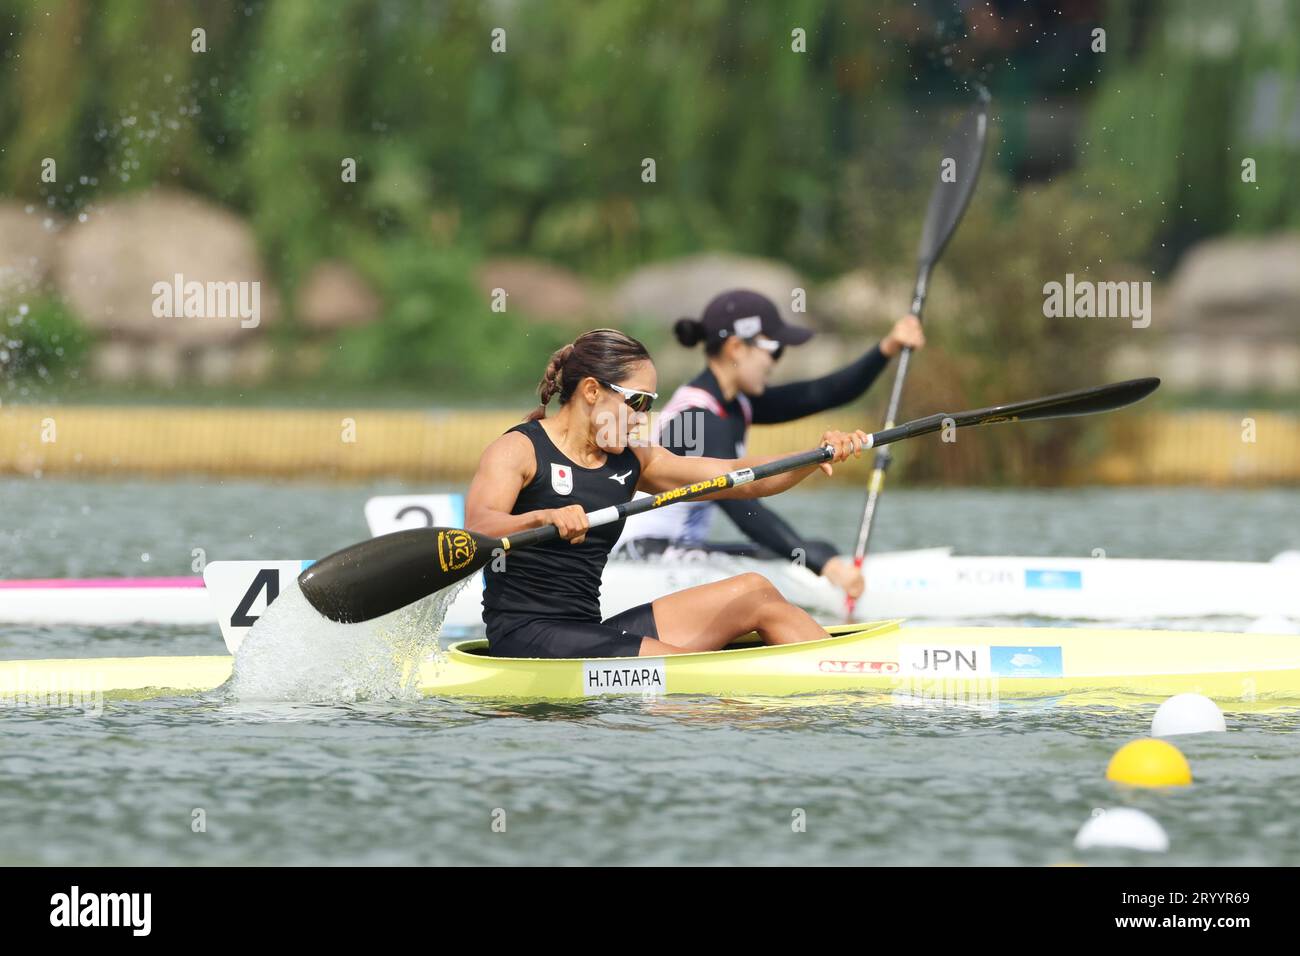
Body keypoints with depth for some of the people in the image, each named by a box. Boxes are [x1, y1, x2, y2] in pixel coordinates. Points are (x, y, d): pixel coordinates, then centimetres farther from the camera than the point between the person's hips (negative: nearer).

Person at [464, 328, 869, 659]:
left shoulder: (631, 461, 13)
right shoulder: (518, 450, -8)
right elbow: (477, 528, -27)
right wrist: (543, 518, -47)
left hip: (587, 631, 9)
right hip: (525, 637, -9)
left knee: (754, 593, 4)